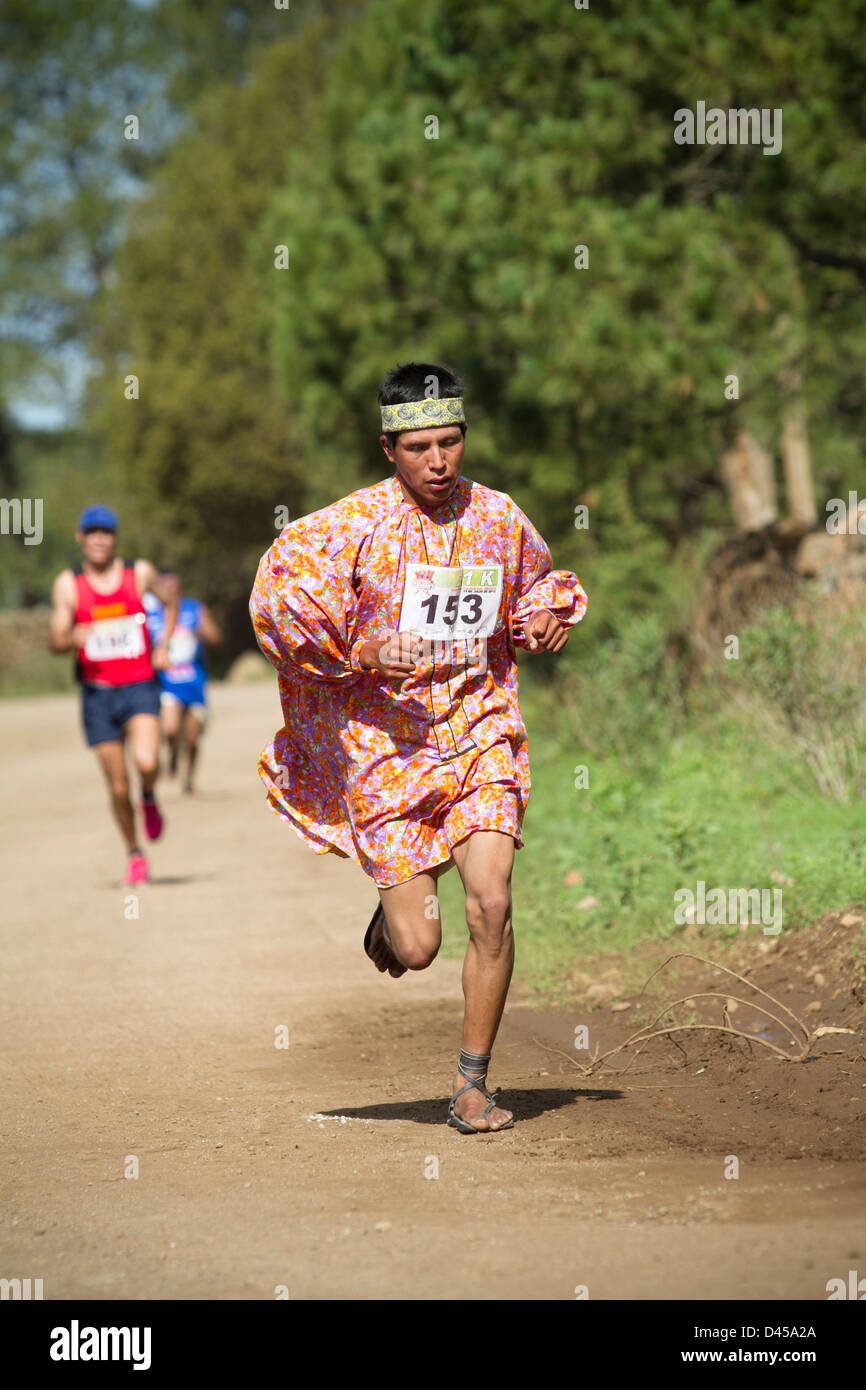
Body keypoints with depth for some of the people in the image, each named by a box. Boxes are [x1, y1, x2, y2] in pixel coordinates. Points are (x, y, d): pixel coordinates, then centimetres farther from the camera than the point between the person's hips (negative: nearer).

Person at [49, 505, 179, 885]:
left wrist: (163, 646, 9)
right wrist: (74, 637, -28)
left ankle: (149, 798, 10)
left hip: (140, 686, -1)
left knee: (146, 762, -25)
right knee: (118, 786, 3)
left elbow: (170, 600, 21)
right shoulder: (69, 584, -2)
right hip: (98, 693, 1)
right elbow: (56, 642, -5)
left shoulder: (140, 573, 0)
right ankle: (134, 855, 24)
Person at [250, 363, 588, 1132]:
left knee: (492, 904, -14)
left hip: (479, 732, 3)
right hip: (385, 743, -3)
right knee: (417, 950, -4)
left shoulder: (500, 517, 4)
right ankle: (394, 913, 36)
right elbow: (275, 599, -13)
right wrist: (360, 652, -22)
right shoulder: (357, 523, -10)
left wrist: (551, 613, 2)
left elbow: (538, 581, 24)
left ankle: (473, 1085, 2)